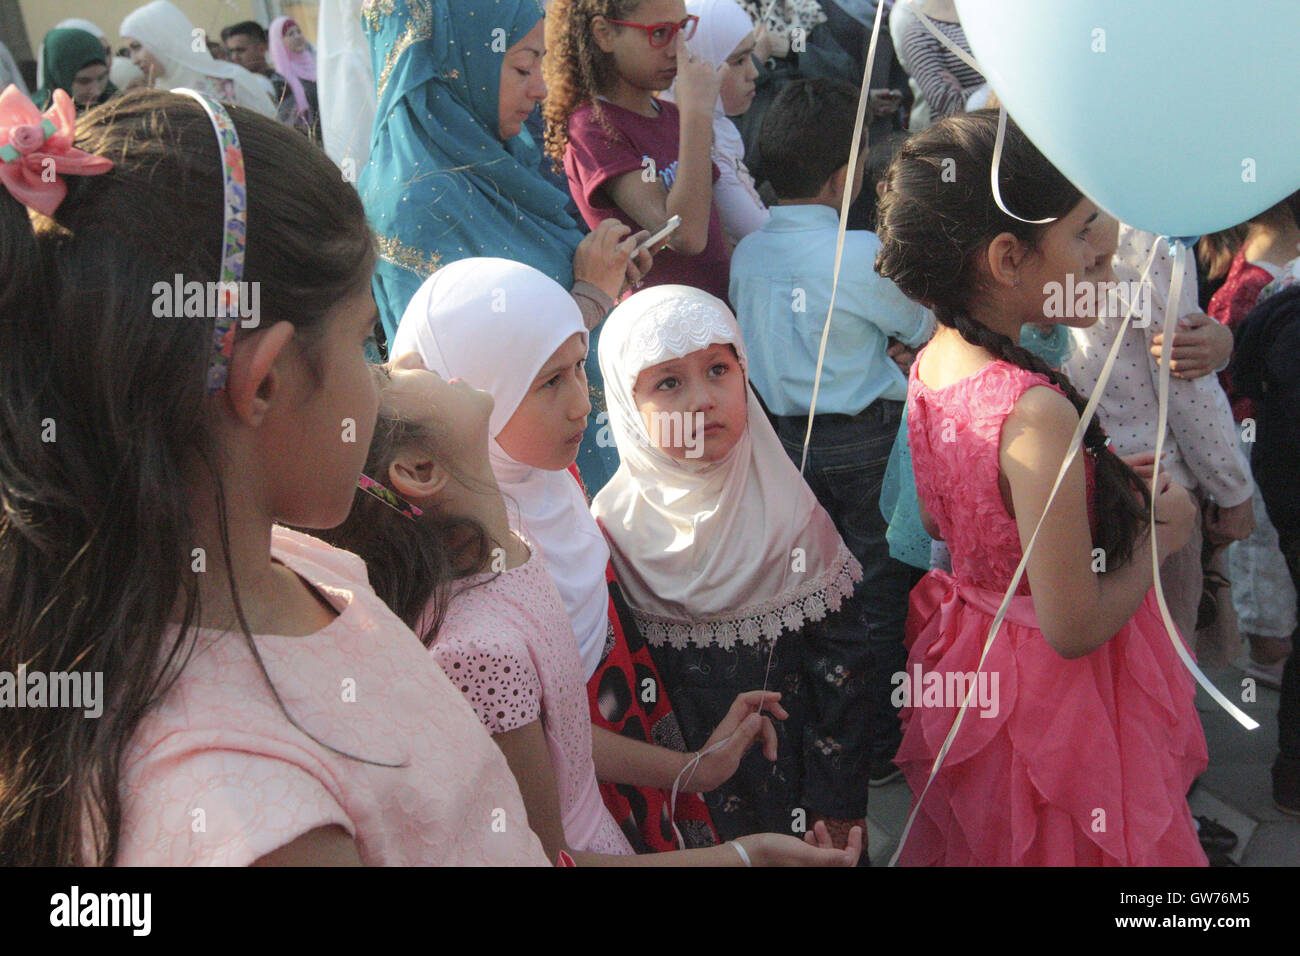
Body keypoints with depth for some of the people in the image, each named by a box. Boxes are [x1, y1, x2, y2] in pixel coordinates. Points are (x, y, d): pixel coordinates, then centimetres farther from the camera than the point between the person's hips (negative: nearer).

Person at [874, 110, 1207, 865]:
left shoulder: (929, 363, -6)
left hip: (963, 656, 8)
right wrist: (1158, 534, -10)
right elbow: (1075, 627, -27)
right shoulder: (1036, 413, -32)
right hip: (1055, 699, -8)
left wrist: (1104, 482, 6)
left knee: (976, 843, 26)